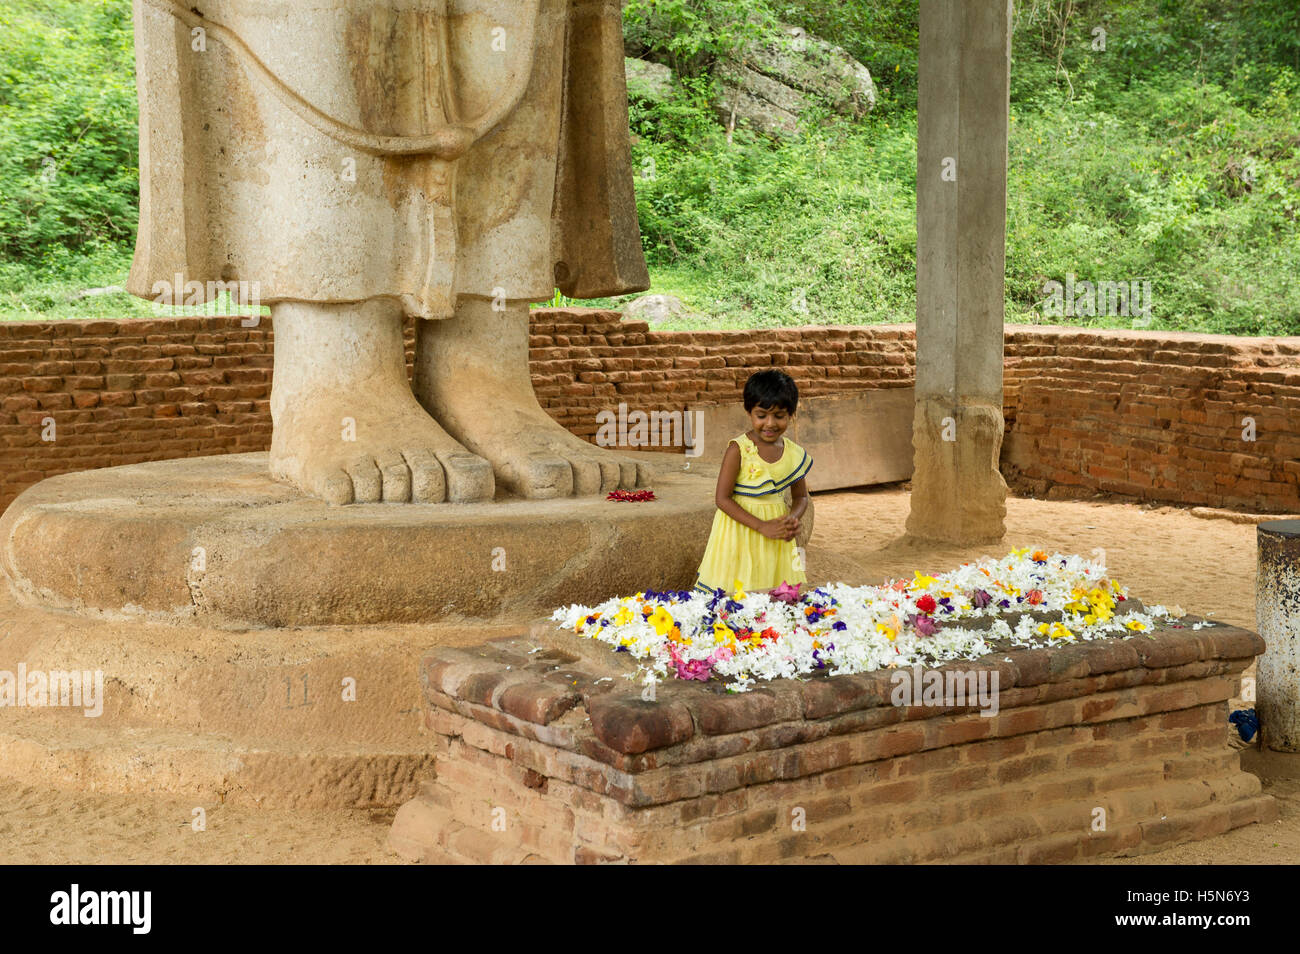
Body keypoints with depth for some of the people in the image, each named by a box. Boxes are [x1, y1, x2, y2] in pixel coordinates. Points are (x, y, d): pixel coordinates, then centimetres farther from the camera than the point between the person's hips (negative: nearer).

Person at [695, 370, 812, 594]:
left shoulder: (795, 454, 2)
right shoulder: (738, 450, -12)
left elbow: (800, 497, 15)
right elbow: (722, 498, -14)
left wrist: (793, 518, -8)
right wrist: (762, 526, -19)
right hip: (739, 532, -4)